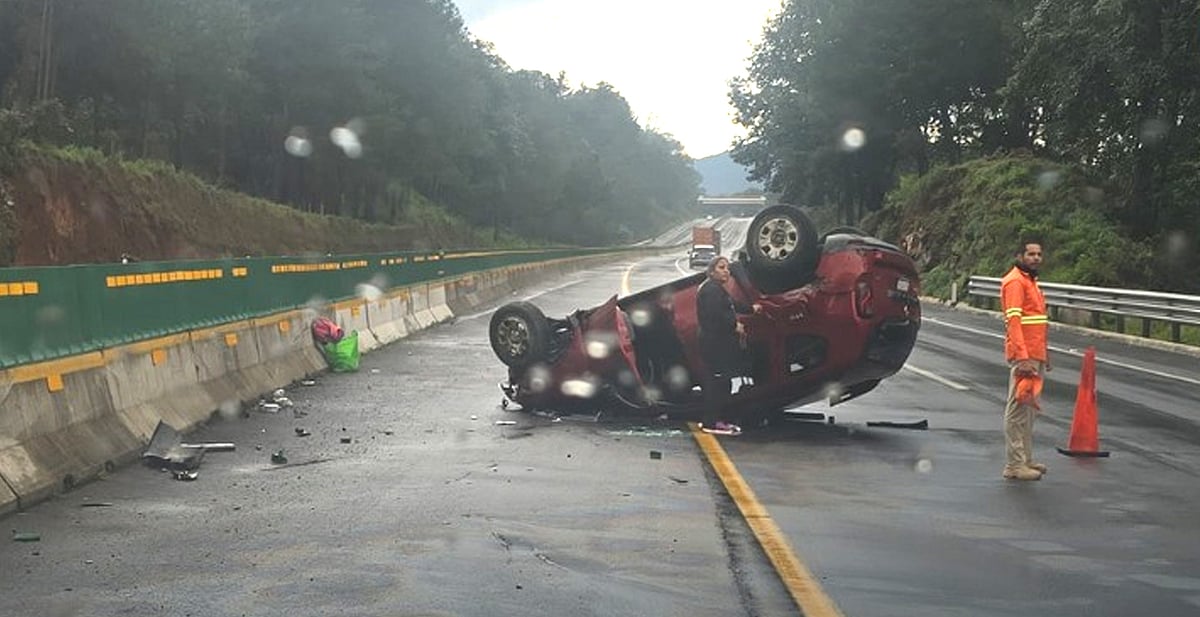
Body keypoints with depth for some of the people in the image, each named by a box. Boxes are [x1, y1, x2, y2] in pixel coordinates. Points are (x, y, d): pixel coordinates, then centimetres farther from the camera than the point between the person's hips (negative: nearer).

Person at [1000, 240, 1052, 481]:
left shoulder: (1030, 281, 20)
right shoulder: (1015, 281, -11)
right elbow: (1013, 321, -20)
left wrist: (1044, 353, 23)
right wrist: (1023, 357, -26)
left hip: (1035, 356, 10)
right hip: (1023, 356, -10)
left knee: (1029, 409, 14)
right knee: (1019, 409, -7)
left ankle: (1025, 459, 21)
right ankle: (1014, 465, -5)